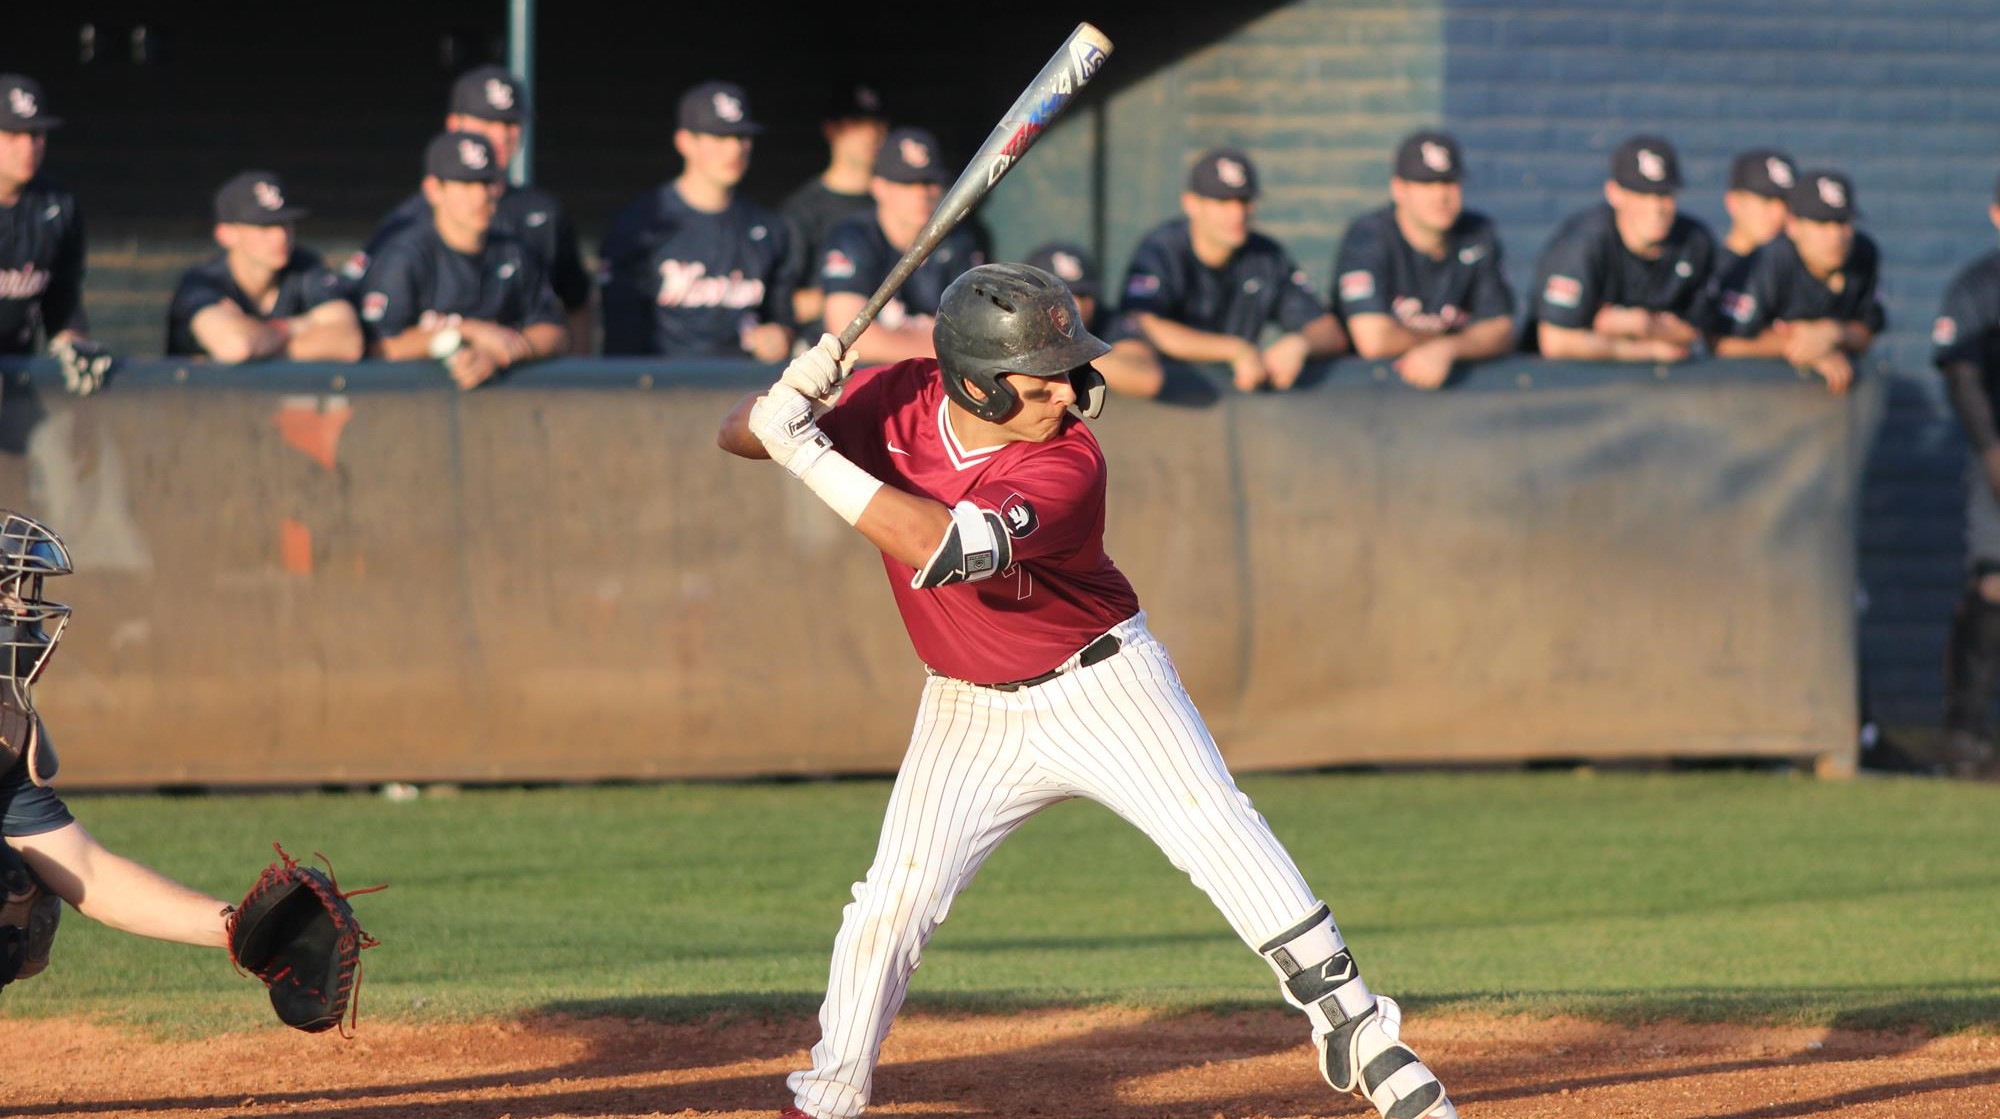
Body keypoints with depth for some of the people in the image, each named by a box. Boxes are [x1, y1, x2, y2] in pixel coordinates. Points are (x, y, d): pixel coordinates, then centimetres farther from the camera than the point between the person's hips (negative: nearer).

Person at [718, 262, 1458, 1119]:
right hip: (972, 714, 3)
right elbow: (738, 436, -10)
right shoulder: (897, 403, -14)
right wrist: (785, 401, -34)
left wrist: (807, 453, -41)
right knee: (893, 902, -5)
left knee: (1221, 835, -17)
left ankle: (1355, 1033, -10)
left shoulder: (1068, 466, -28)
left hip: (1103, 689, -3)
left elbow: (938, 549, -41)